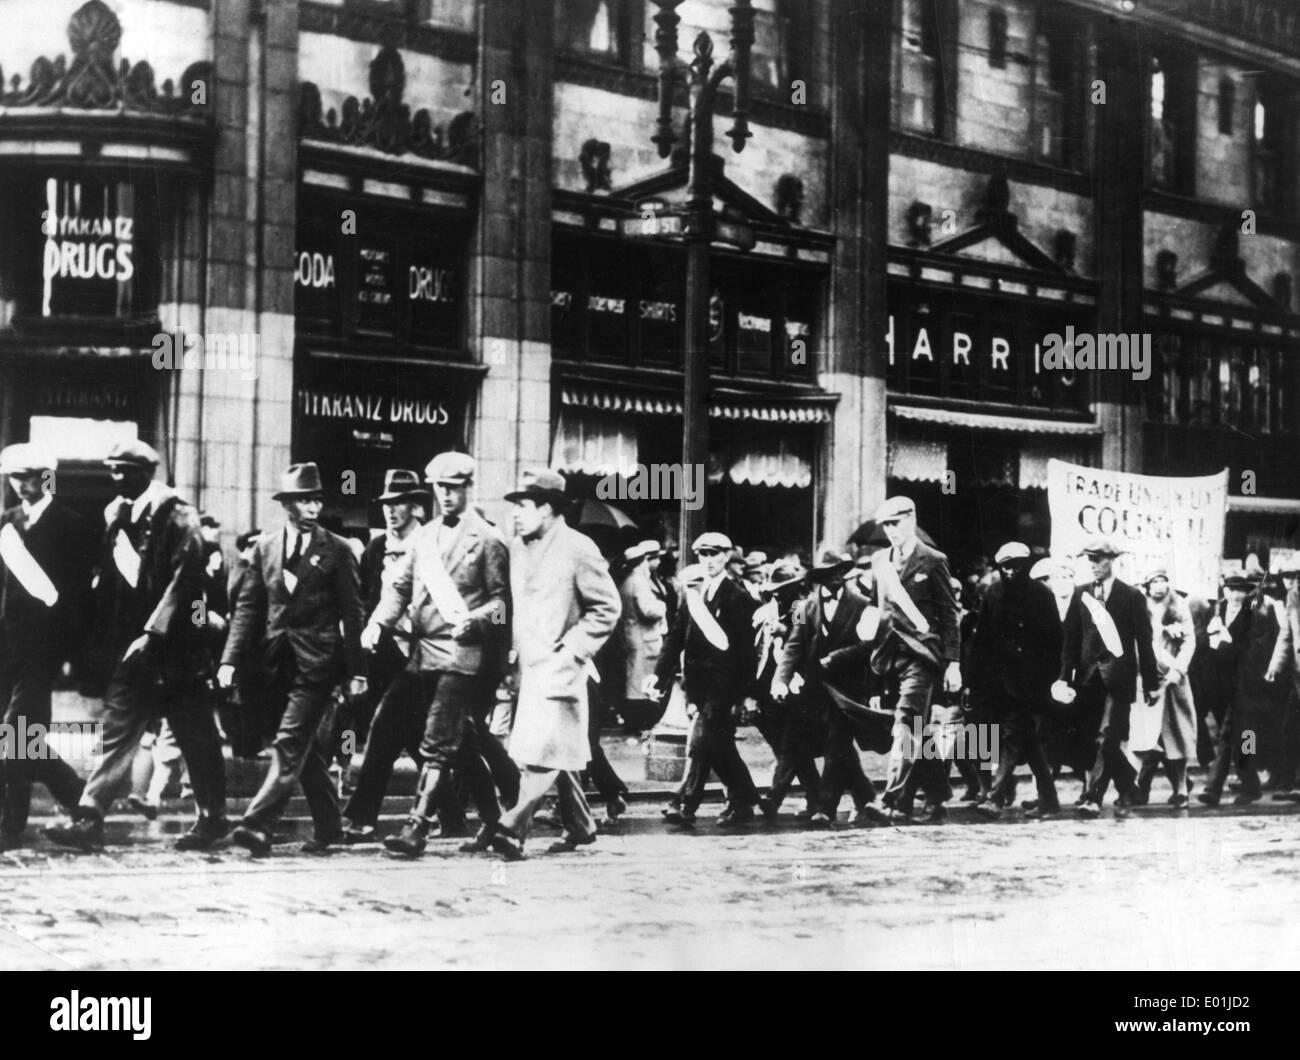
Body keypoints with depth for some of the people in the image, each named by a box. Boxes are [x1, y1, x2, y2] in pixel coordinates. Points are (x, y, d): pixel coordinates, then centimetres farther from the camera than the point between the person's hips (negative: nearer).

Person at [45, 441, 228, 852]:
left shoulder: (178, 517, -9)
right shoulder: (116, 517, 10)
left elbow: (185, 579, -16)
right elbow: (109, 582, 12)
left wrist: (153, 633, -21)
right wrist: (106, 642, 6)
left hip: (174, 646, -5)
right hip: (132, 649, 6)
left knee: (196, 737, 5)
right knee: (118, 730, 0)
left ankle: (212, 818, 18)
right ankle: (89, 818, -3)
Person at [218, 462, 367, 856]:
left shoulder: (337, 550, 0)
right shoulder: (264, 549, 10)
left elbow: (352, 613, 0)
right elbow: (248, 608, 8)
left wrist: (357, 669, -5)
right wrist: (231, 659, -2)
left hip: (316, 664, -4)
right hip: (279, 661, 4)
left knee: (290, 745, -13)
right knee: (307, 750, 13)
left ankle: (257, 825, -20)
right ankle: (328, 827, 24)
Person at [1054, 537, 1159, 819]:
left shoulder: (1131, 596, 1)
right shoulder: (1081, 594, 11)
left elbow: (1144, 642, 1)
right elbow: (1071, 638, 9)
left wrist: (1151, 683, 0)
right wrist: (1065, 676, 0)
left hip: (1118, 676, -4)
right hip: (1088, 676, 4)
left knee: (1107, 738, -13)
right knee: (1098, 740, 5)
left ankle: (1092, 796, -9)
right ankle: (1126, 790, 18)